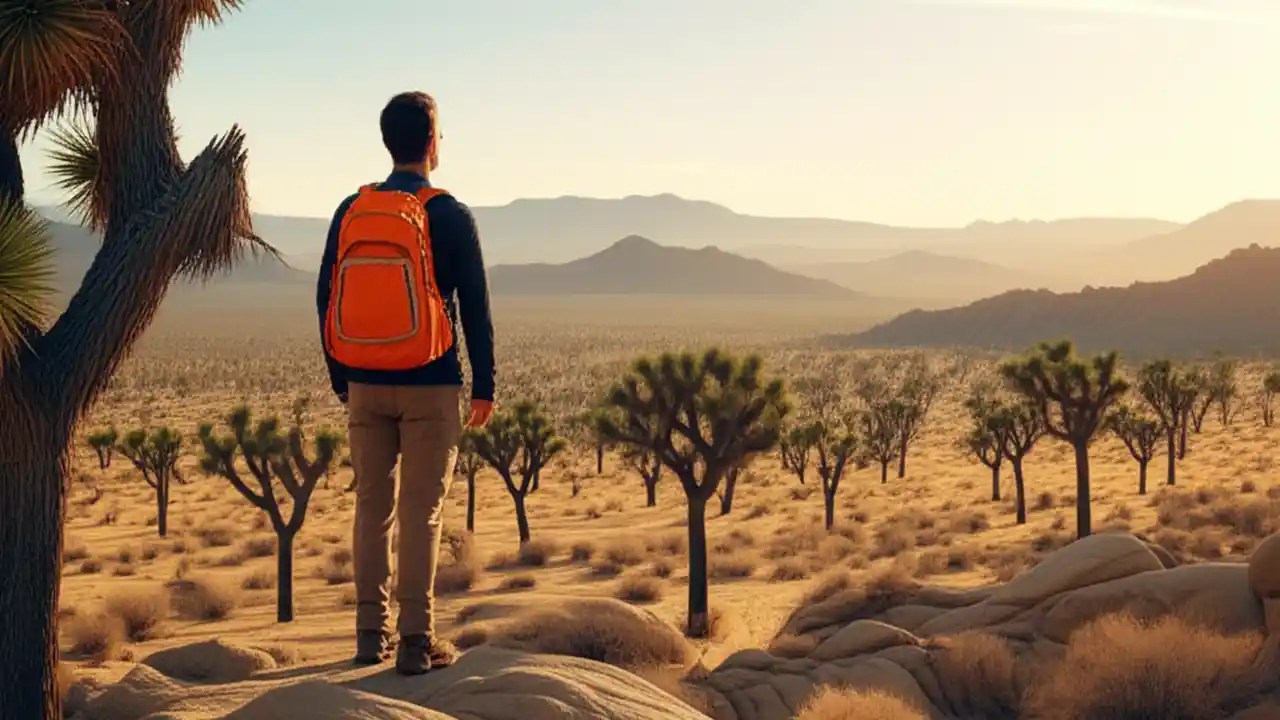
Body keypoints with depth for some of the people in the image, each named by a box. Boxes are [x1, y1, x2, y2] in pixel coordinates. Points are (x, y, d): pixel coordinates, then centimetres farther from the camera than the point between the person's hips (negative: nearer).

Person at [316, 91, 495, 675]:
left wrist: (342, 379, 17)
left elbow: (327, 300, 8)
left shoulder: (351, 211, 5)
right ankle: (416, 640, 1)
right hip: (430, 386, -4)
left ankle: (372, 633, 16)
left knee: (372, 505, 11)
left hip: (366, 385, 4)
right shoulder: (451, 216, -6)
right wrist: (484, 385, 2)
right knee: (421, 510, -1)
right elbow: (475, 308, -5)